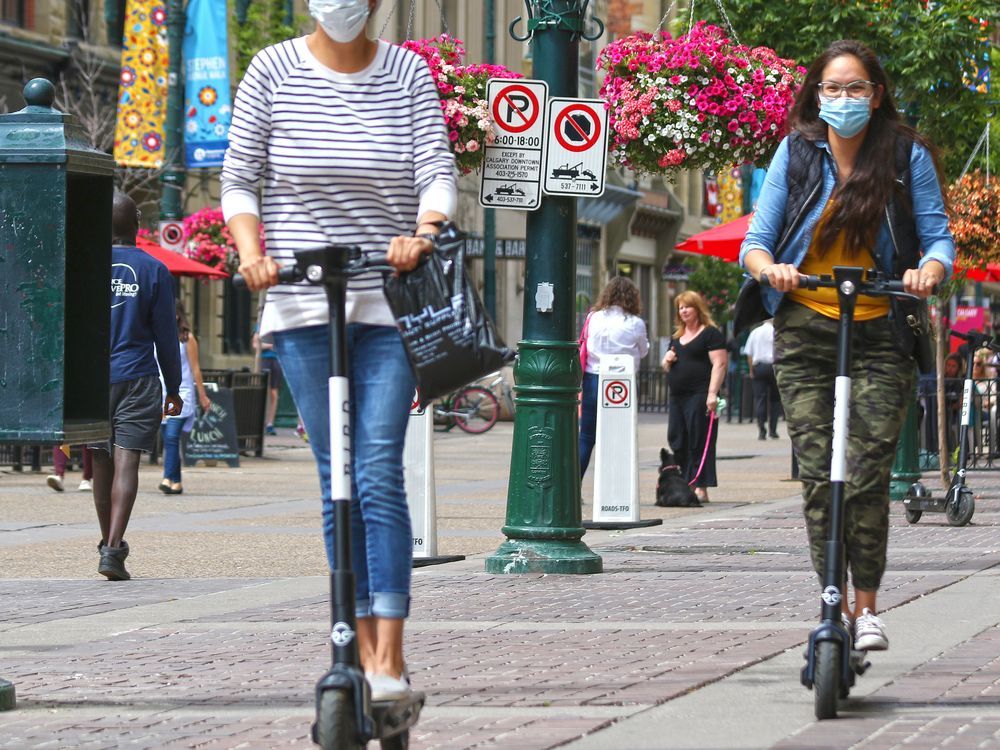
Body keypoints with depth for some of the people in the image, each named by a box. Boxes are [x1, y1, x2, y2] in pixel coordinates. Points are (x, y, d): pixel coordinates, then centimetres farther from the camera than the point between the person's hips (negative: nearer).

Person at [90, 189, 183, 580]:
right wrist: (173, 387, 9)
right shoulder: (153, 270, 0)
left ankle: (109, 544, 28)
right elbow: (166, 334, 2)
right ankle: (113, 550, -21)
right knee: (126, 463, -8)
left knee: (102, 463, 14)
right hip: (138, 380, -2)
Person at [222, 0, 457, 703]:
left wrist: (424, 234, -22)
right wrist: (253, 252, -11)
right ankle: (364, 646, 11)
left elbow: (439, 170, -2)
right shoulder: (273, 71, 2)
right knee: (336, 480, 5)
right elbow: (239, 178, 6)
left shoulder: (408, 71, 3)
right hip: (303, 306, 1)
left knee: (379, 475, -10)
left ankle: (390, 658, -12)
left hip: (389, 304, -1)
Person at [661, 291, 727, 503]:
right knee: (677, 441, 4)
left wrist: (712, 393, -20)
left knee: (699, 441, -9)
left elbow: (719, 364, -11)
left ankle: (701, 487, -9)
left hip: (699, 396, -8)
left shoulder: (710, 334, -2)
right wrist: (667, 360, 7)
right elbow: (668, 367, 32)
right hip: (677, 396, 8)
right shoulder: (677, 337, 21)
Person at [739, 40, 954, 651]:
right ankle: (837, 605, 5)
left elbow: (939, 237, 1)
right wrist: (770, 269, -19)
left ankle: (868, 605, 8)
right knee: (818, 475, -4)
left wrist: (928, 270, -21)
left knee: (868, 475, -7)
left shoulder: (907, 155, 0)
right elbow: (756, 240, 3)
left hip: (880, 332, -1)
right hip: (806, 329, 1)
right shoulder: (797, 151, 3)